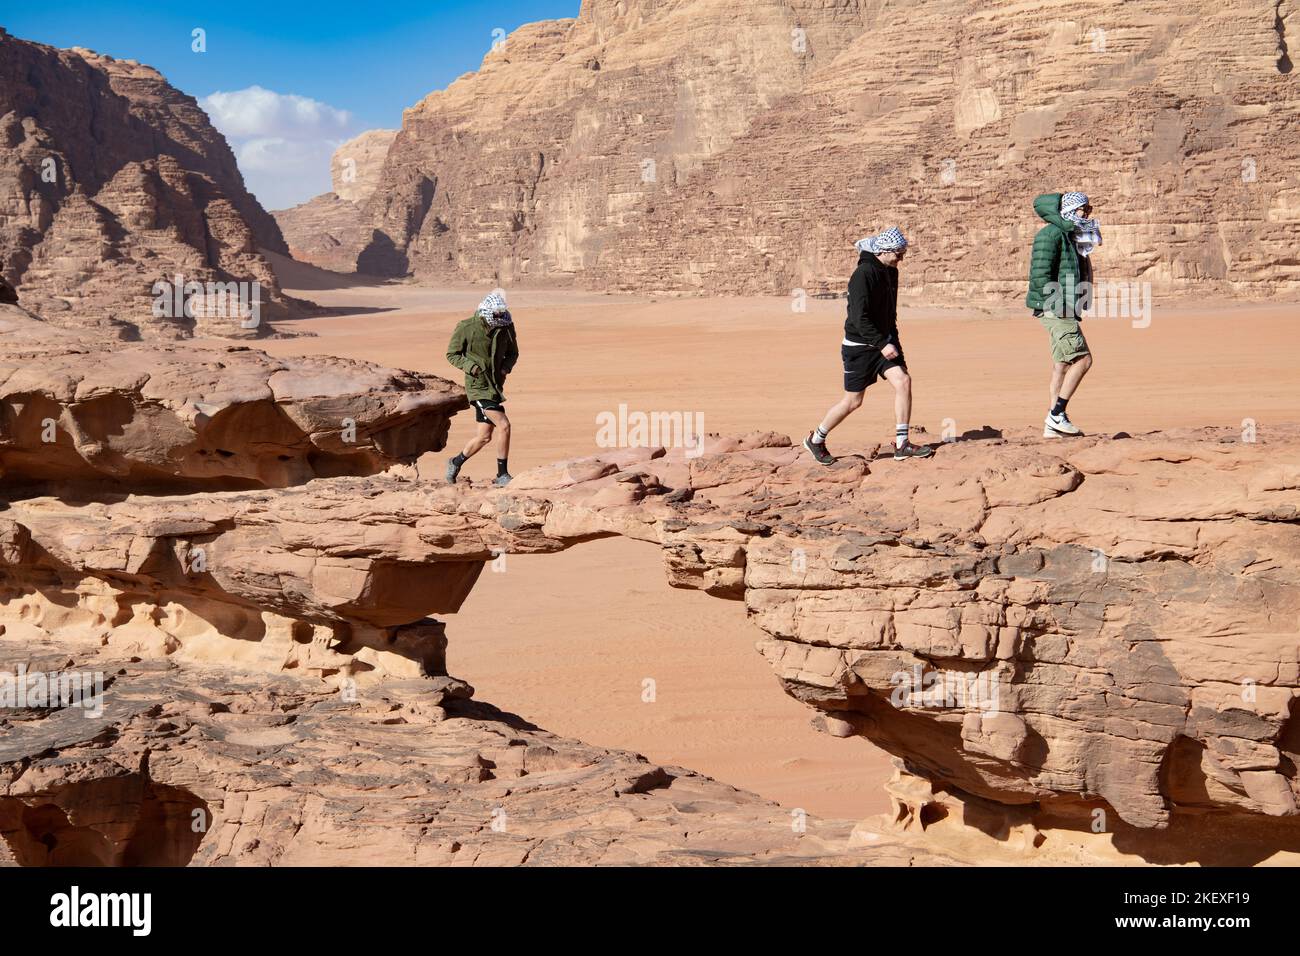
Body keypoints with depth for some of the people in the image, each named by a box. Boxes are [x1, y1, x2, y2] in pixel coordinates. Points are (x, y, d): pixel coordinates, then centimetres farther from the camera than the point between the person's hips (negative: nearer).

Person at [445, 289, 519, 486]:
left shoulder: (506, 327, 0)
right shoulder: (466, 328, -12)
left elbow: (513, 353, 14)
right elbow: (452, 354, -2)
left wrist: (506, 367, -7)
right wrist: (469, 365, -19)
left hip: (495, 386, 6)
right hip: (478, 386, -6)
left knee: (485, 436, 12)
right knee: (504, 425, -18)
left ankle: (456, 463, 34)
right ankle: (502, 475, -9)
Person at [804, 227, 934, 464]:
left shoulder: (890, 272, 7)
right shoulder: (863, 274, -20)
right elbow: (859, 318, -25)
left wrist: (893, 342, 19)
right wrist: (883, 344, -27)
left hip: (883, 341, 7)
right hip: (859, 346, -7)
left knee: (903, 381, -12)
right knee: (853, 401, 0)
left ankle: (902, 445, -7)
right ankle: (816, 440, 22)